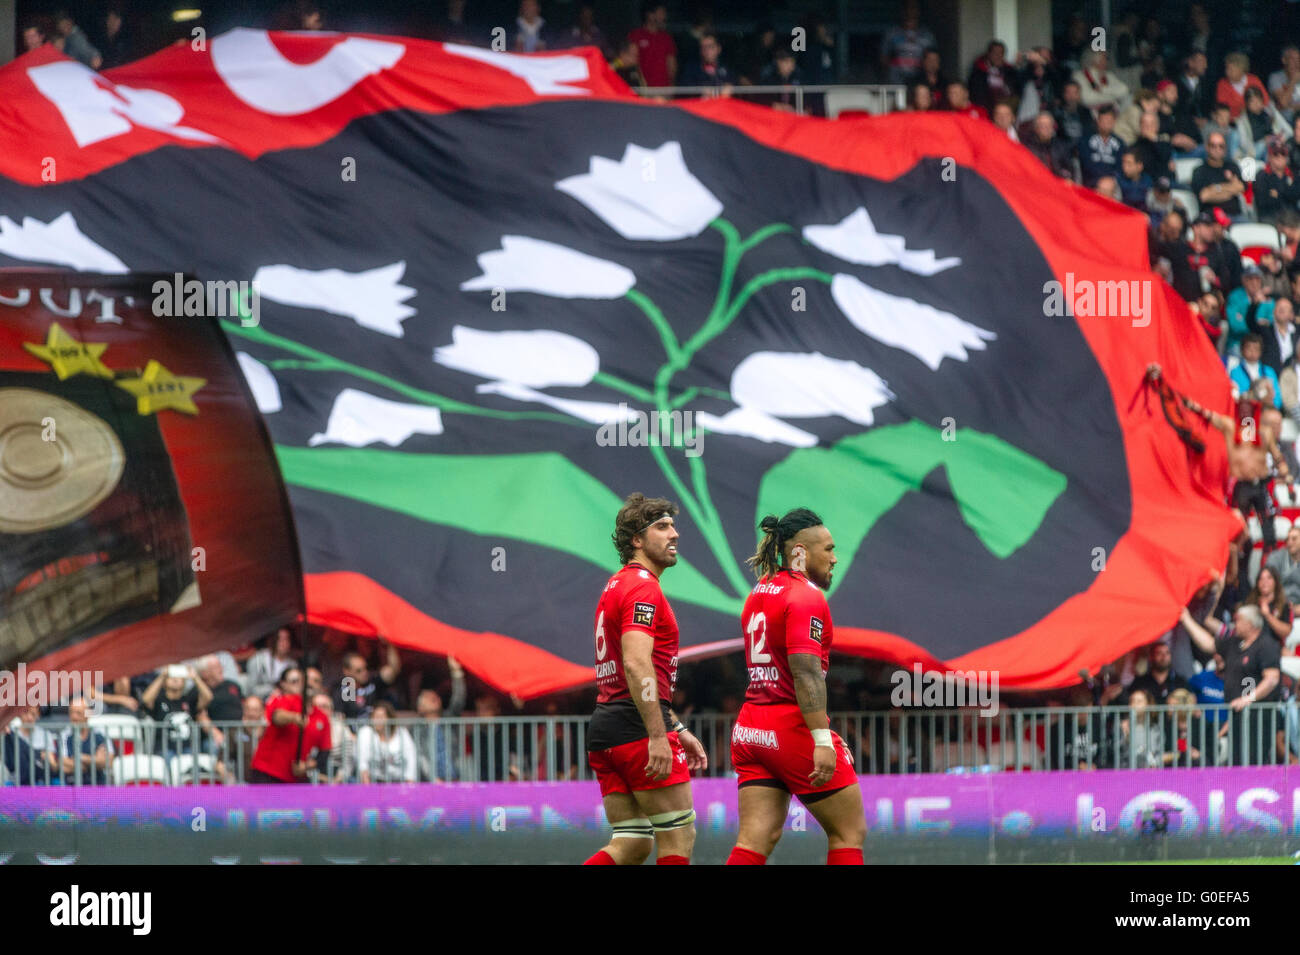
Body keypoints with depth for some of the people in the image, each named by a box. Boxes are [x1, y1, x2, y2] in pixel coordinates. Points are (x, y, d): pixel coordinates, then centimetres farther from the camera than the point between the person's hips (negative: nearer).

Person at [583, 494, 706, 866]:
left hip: (605, 724, 10)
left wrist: (679, 730, 30)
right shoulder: (643, 587, -9)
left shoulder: (618, 585, 23)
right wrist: (658, 737, -26)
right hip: (638, 727, -10)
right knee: (678, 838, -3)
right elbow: (637, 665, -22)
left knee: (631, 845, 8)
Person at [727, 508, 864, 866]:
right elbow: (806, 672, -21)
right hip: (793, 728, -8)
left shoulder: (758, 594, 15)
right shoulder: (806, 597, -11)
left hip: (751, 729, 8)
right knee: (850, 832, 5)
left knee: (755, 841, 0)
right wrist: (823, 740, -25)